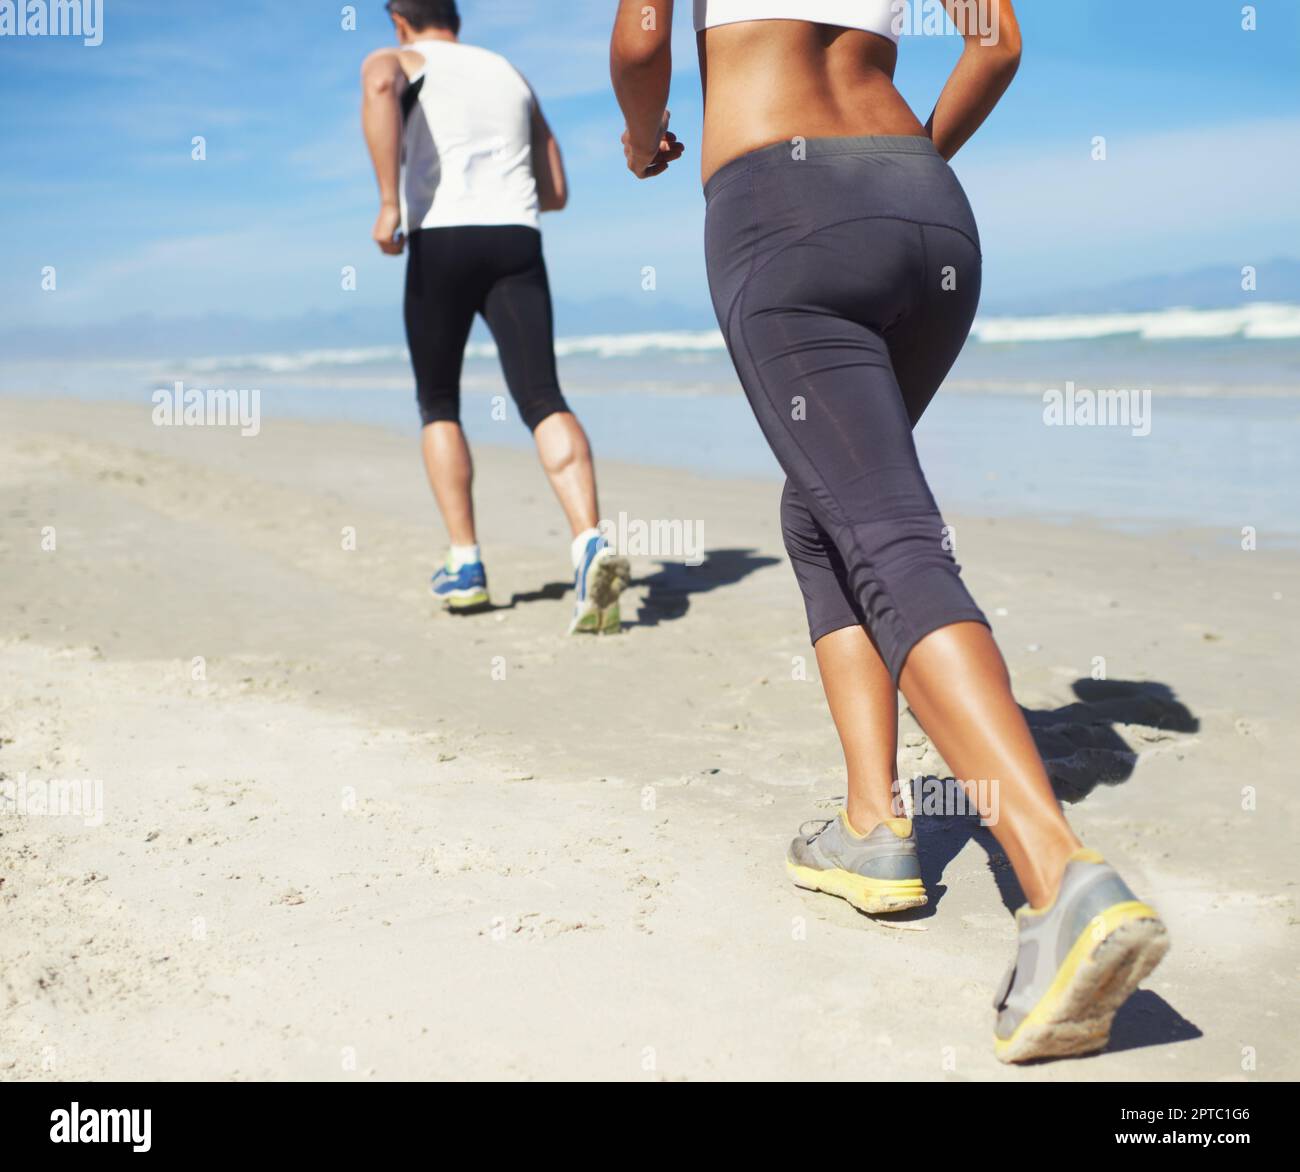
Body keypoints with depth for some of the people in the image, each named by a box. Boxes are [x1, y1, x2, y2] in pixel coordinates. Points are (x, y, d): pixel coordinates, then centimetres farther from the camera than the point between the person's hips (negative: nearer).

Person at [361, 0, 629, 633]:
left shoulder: (395, 60, 15)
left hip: (440, 242, -2)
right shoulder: (509, 73, 28)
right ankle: (590, 543, -34)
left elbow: (378, 87, -14)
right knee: (542, 400, -11)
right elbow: (554, 193, 26)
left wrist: (388, 200, -18)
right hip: (517, 241, 2)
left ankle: (465, 564, 7)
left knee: (439, 406, 14)